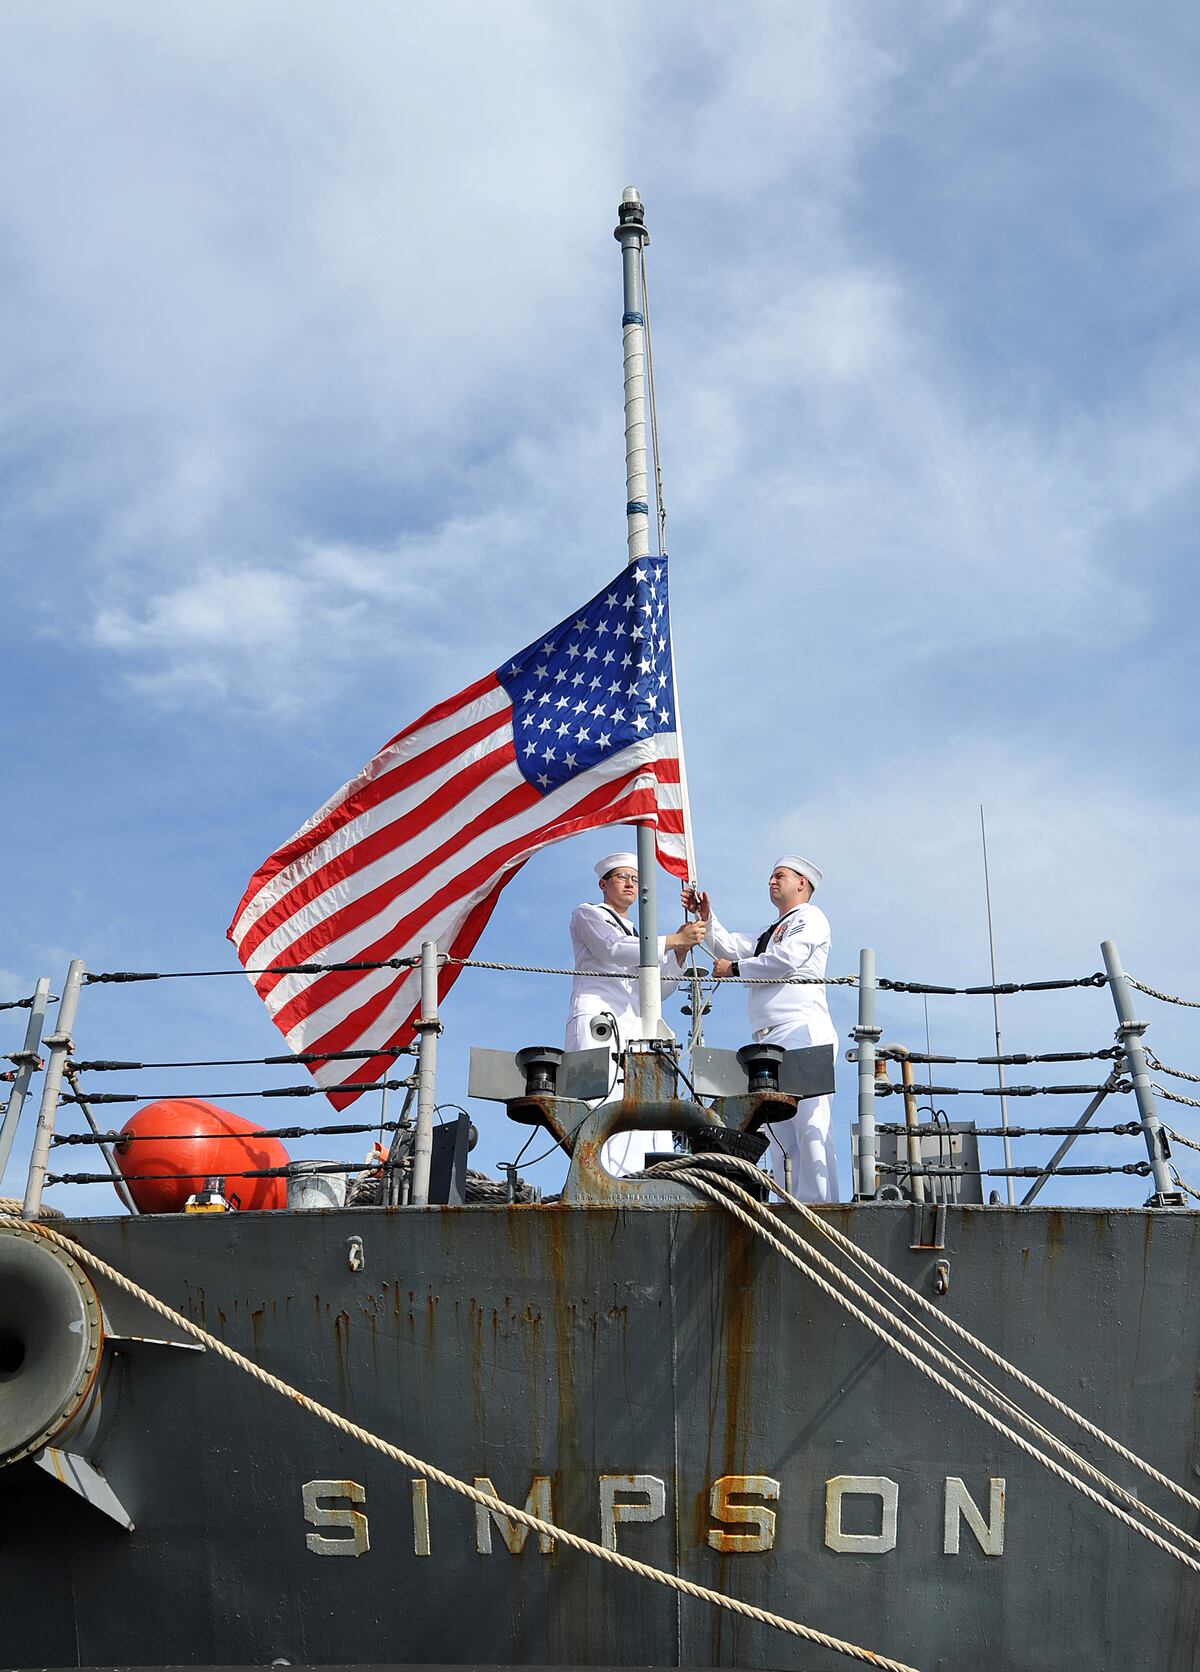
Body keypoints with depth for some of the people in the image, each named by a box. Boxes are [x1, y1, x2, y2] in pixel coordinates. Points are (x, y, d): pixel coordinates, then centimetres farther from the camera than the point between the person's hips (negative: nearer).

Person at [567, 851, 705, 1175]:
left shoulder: (636, 936, 33)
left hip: (634, 1024, 7)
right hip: (597, 1015, -7)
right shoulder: (587, 914, 14)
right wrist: (674, 939, -7)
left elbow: (658, 988, 25)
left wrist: (680, 952, 10)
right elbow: (613, 948, -7)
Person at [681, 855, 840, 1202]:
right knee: (779, 1132, 1)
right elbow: (729, 947, 24)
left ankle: (819, 1205, -22)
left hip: (801, 1031, -9)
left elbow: (786, 959, -9)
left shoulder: (810, 918, 6)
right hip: (769, 1040, 9)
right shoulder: (770, 933, 33)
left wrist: (734, 969, 1)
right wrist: (706, 917, 10)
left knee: (810, 1125, -16)